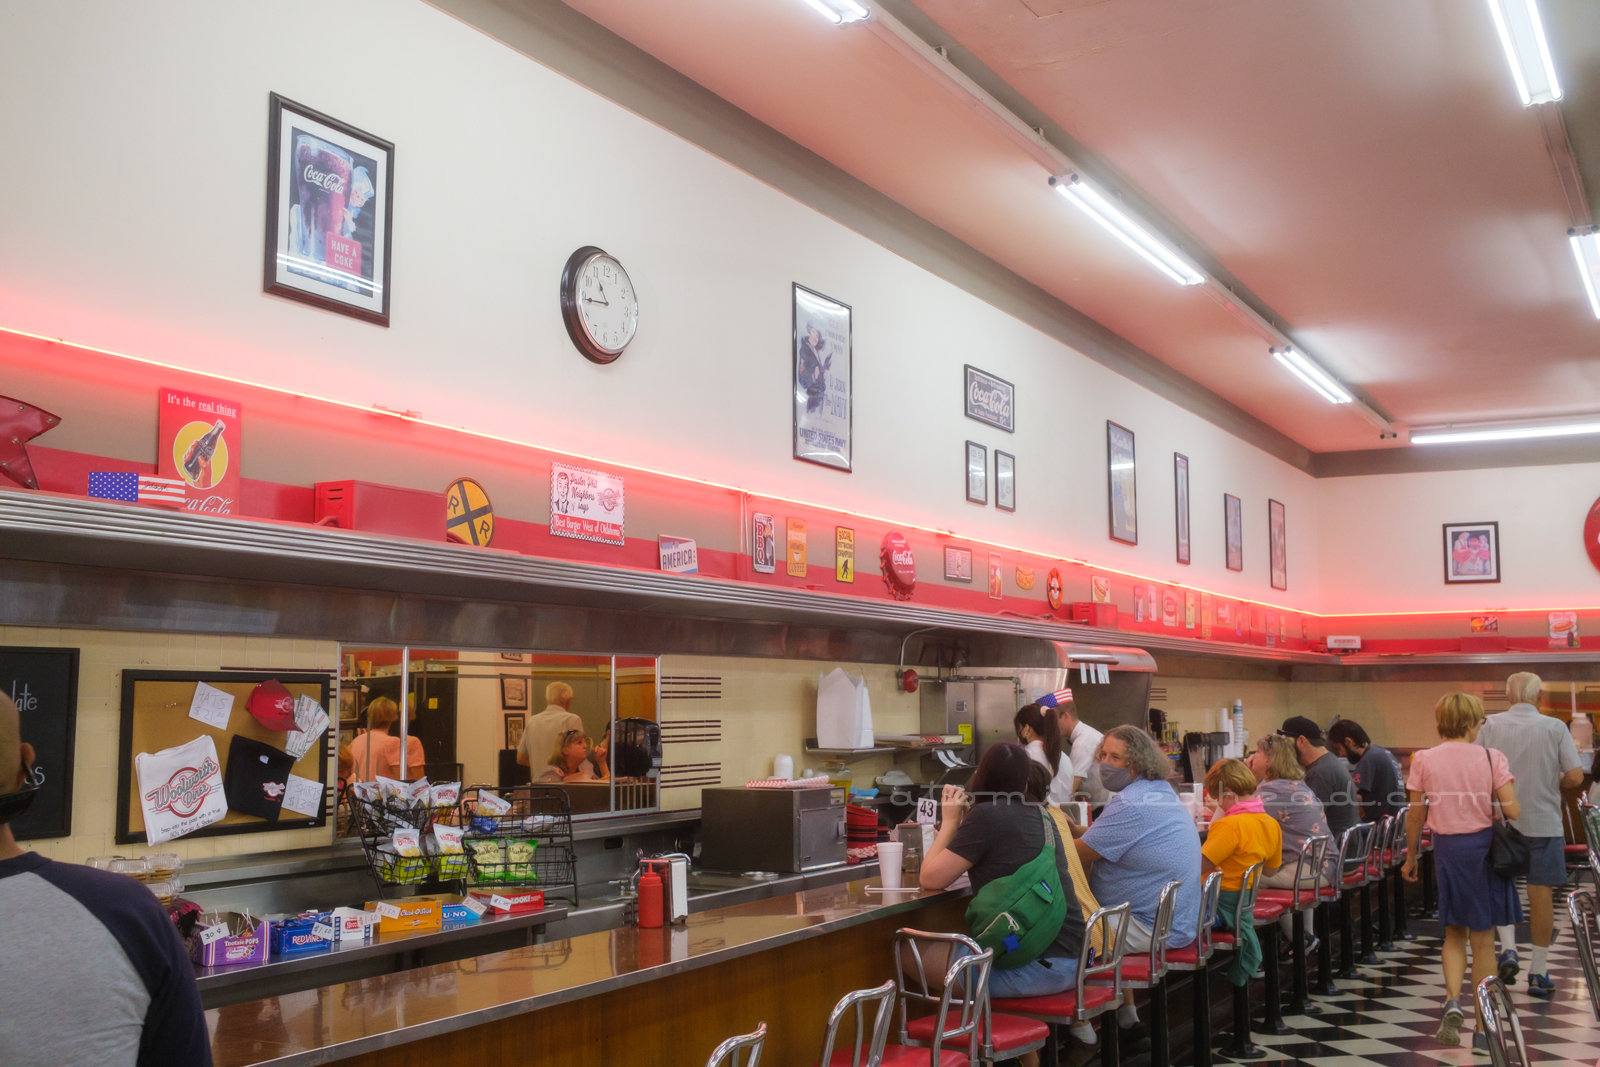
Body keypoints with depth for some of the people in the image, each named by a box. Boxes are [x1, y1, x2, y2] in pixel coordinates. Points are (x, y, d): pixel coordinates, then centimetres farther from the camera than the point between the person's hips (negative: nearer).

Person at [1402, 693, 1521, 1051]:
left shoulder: (1424, 760, -3)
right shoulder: (1491, 758, -6)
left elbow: (1415, 817, 0)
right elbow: (1512, 811, -11)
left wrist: (1410, 857, 11)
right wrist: (1491, 811, 12)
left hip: (1447, 847, 1)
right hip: (1484, 845, -1)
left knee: (1454, 933, 19)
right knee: (1483, 939, 9)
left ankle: (1452, 1000, -5)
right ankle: (1483, 1028, 13)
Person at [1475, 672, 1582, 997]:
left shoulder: (1490, 726, -3)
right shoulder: (1555, 728, -6)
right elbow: (1575, 777, -10)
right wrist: (1552, 782, 11)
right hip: (1544, 823, -1)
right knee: (1541, 894, 6)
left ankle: (1508, 948, 1)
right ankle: (1539, 973, 12)